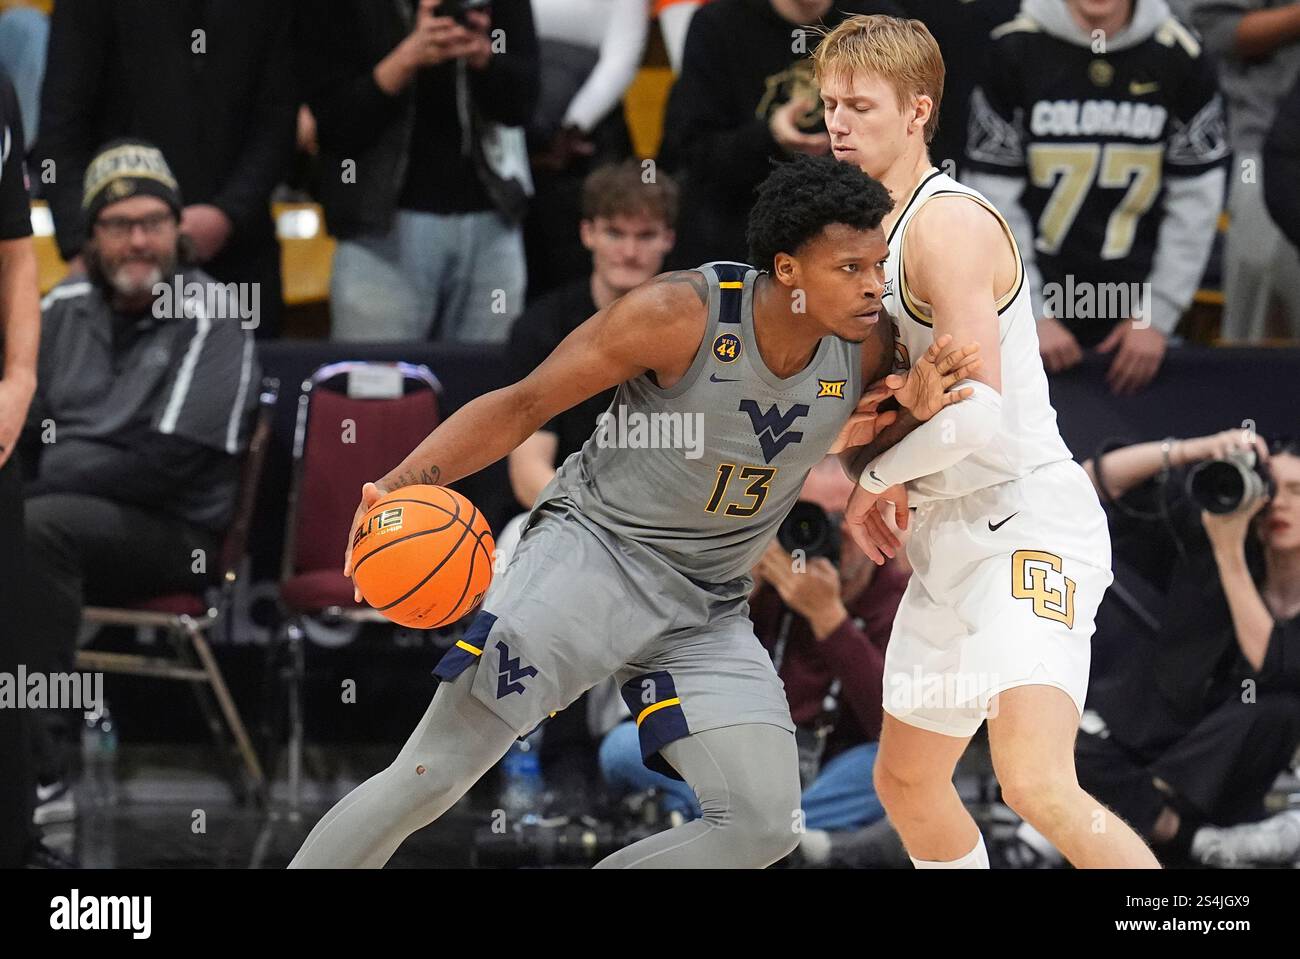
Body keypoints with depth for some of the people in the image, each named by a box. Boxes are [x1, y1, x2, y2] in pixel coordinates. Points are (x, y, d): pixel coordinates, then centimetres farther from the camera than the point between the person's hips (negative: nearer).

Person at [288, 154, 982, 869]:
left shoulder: (866, 346, -7)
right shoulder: (680, 314, -20)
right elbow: (523, 405, -13)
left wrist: (918, 408, -8)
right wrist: (401, 484, -25)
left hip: (709, 609, 5)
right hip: (594, 549, -5)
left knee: (764, 823, -7)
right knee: (435, 772, -17)